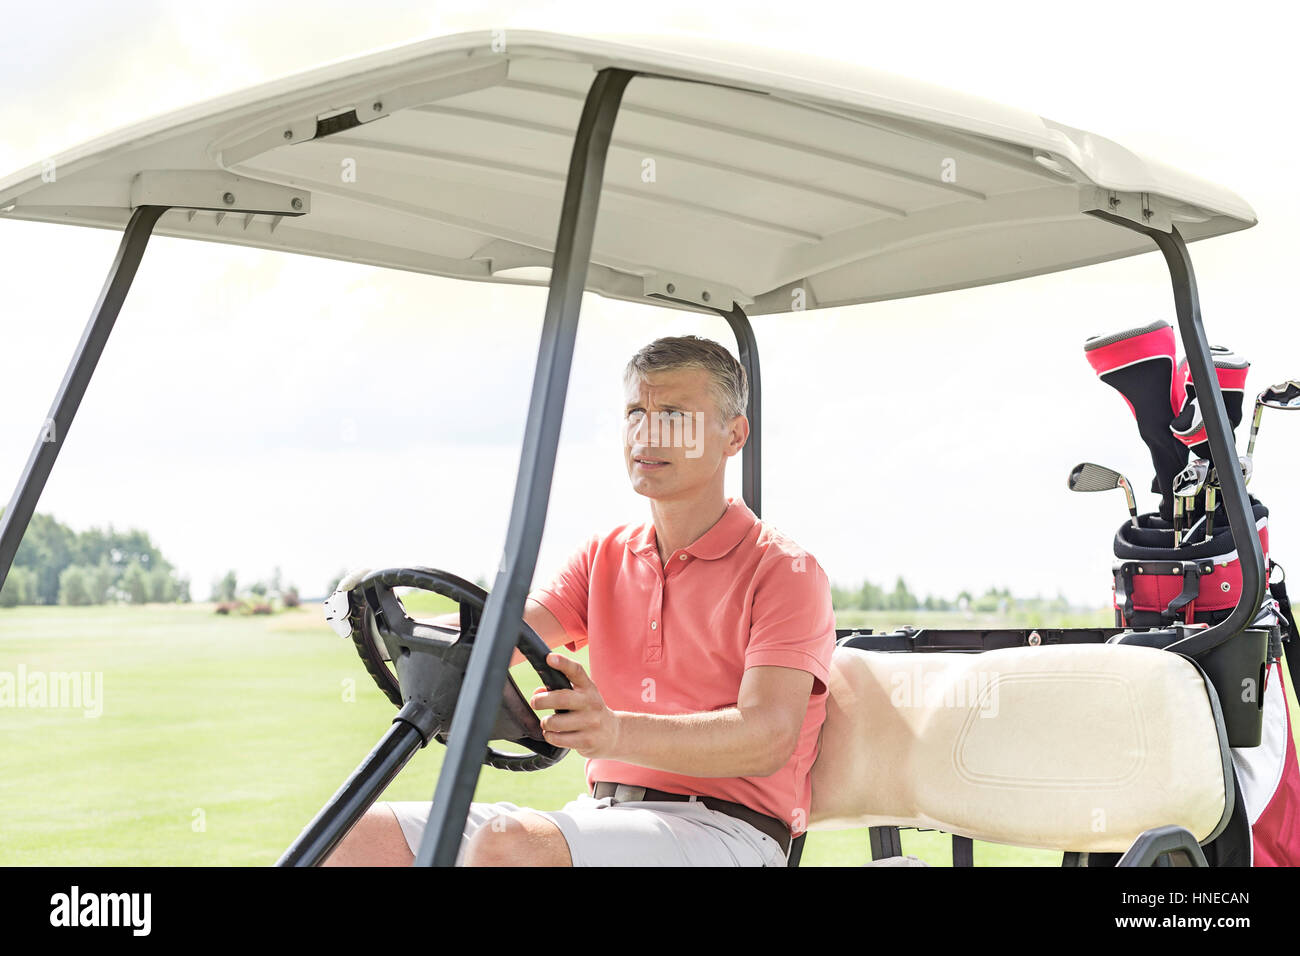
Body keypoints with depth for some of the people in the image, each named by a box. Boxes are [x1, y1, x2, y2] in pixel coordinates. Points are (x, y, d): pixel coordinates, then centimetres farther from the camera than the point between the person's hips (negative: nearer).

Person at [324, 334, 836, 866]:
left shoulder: (783, 571, -2)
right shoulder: (604, 557, 18)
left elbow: (768, 737, -17)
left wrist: (617, 733, -34)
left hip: (723, 832, -6)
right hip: (601, 815, 6)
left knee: (509, 843, -34)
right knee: (352, 835, -12)